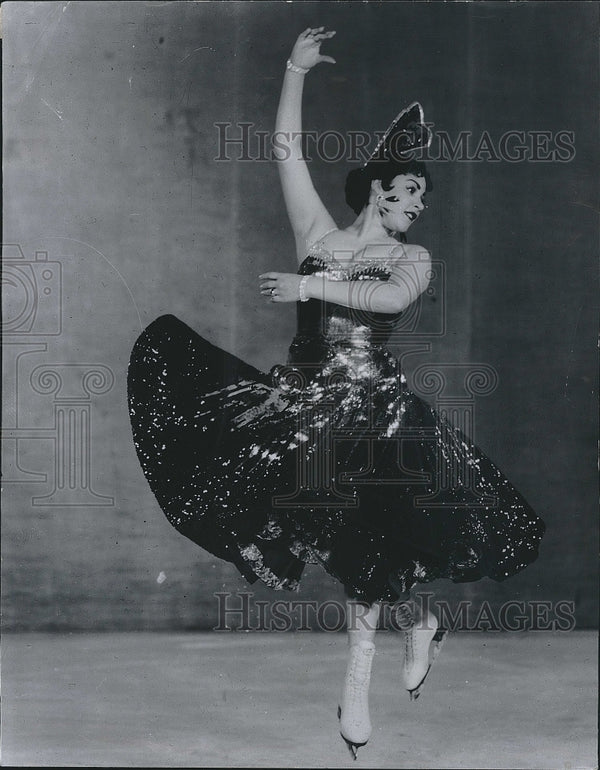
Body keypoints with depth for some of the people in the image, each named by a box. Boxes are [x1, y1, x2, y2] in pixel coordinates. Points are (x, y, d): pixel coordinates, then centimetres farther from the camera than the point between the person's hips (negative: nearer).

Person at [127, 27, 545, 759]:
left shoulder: (413, 258, 7)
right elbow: (288, 151, 9)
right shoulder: (319, 233, 10)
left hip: (374, 405, -3)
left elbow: (390, 299, -16)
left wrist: (311, 287, -18)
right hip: (303, 395, 3)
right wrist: (295, 72, 5)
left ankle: (358, 672, 5)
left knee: (367, 531, -15)